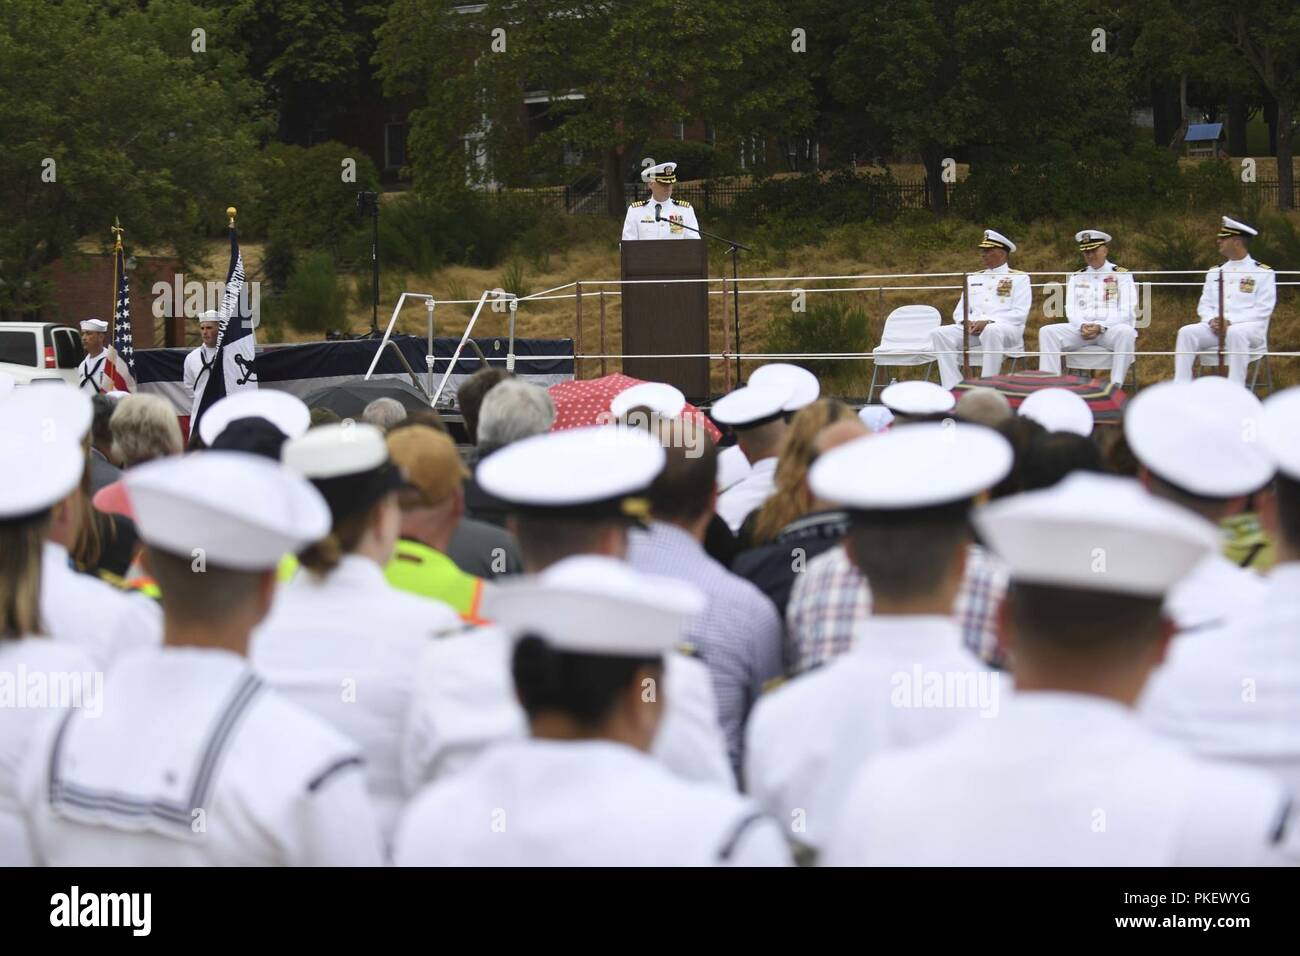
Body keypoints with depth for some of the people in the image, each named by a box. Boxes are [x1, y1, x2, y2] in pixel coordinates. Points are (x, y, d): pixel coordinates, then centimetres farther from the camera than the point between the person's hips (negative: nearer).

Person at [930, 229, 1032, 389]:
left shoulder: (1019, 279, 8)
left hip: (1006, 329, -5)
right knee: (940, 334, -22)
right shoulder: (974, 279, 25)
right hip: (972, 328, 5)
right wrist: (966, 322, -4)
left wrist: (989, 322, -16)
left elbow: (1019, 314, -4)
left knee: (992, 332, -42)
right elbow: (960, 310, 21)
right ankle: (953, 389, -28)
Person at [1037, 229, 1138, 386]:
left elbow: (1126, 313, -2)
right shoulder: (1076, 278, 18)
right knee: (1047, 332, -22)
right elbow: (1071, 311, 9)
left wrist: (1100, 327, -17)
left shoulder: (1122, 276, 8)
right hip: (1081, 329, 3)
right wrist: (1083, 326, -14)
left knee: (1126, 332, -38)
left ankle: (1116, 386, -41)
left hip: (1111, 330, -3)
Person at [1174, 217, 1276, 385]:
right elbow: (1204, 305, 15)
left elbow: (1262, 310, -7)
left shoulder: (1263, 273, 2)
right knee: (1186, 332, -24)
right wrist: (1212, 320, -9)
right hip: (1215, 327, 5)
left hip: (1249, 328, -5)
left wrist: (1230, 322, -18)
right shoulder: (1214, 273, 19)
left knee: (1236, 334, -40)